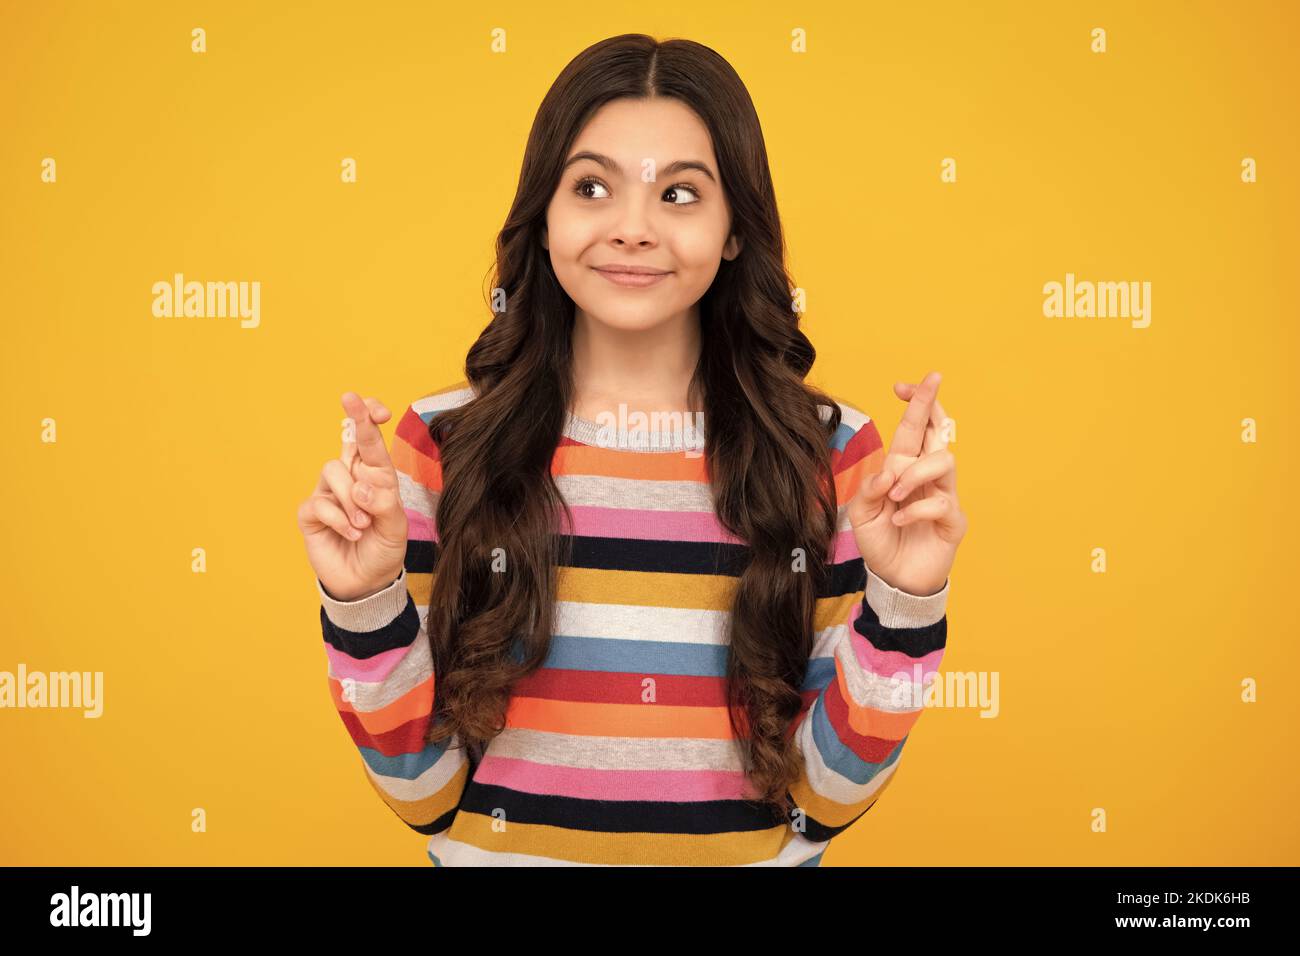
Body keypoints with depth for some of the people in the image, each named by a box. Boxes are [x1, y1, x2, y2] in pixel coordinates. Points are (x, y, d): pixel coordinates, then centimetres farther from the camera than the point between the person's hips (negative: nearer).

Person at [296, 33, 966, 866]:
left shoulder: (830, 455, -10)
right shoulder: (442, 445, -10)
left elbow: (829, 797, -8)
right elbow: (426, 792, -7)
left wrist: (903, 606, -21)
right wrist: (363, 605, -22)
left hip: (753, 851, 0)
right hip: (498, 847, 0)